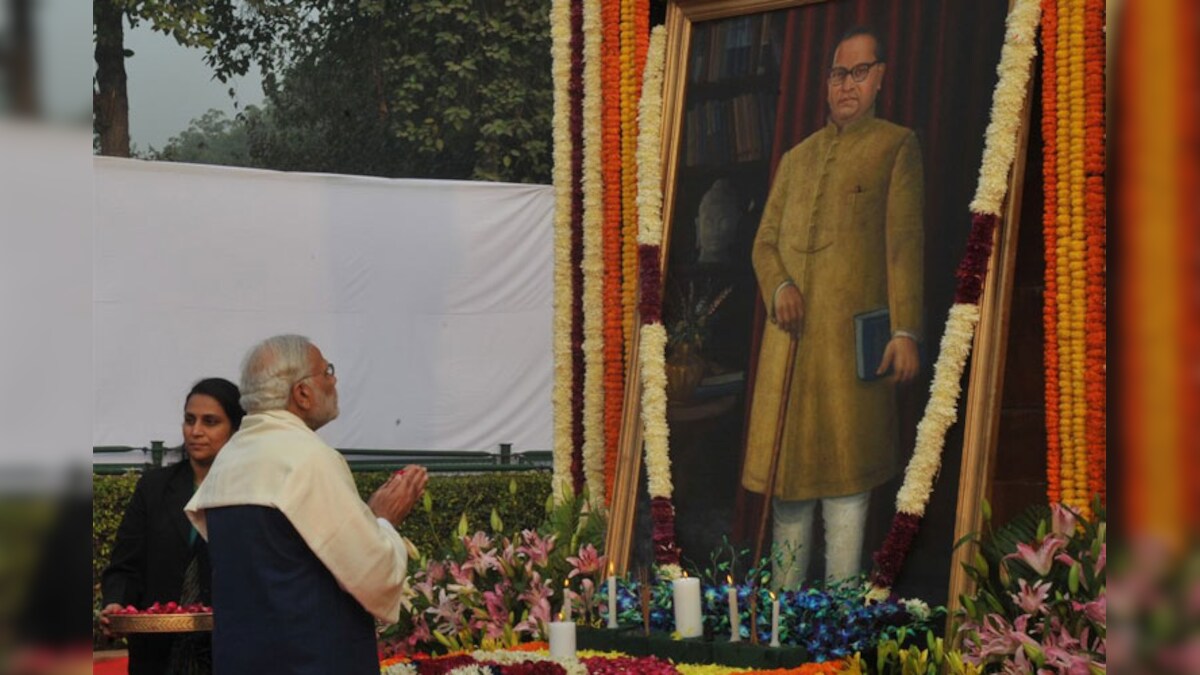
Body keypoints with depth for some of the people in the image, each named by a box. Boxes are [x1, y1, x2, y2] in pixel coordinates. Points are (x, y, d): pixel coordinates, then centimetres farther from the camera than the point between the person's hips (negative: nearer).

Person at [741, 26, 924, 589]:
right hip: (791, 333, 5)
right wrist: (779, 286, -5)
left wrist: (905, 331, -12)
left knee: (846, 463, -4)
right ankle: (783, 598, 11)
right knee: (787, 462, 5)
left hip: (854, 333, -5)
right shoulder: (797, 158, 21)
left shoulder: (895, 146, 6)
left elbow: (905, 242, -3)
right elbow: (765, 242, 18)